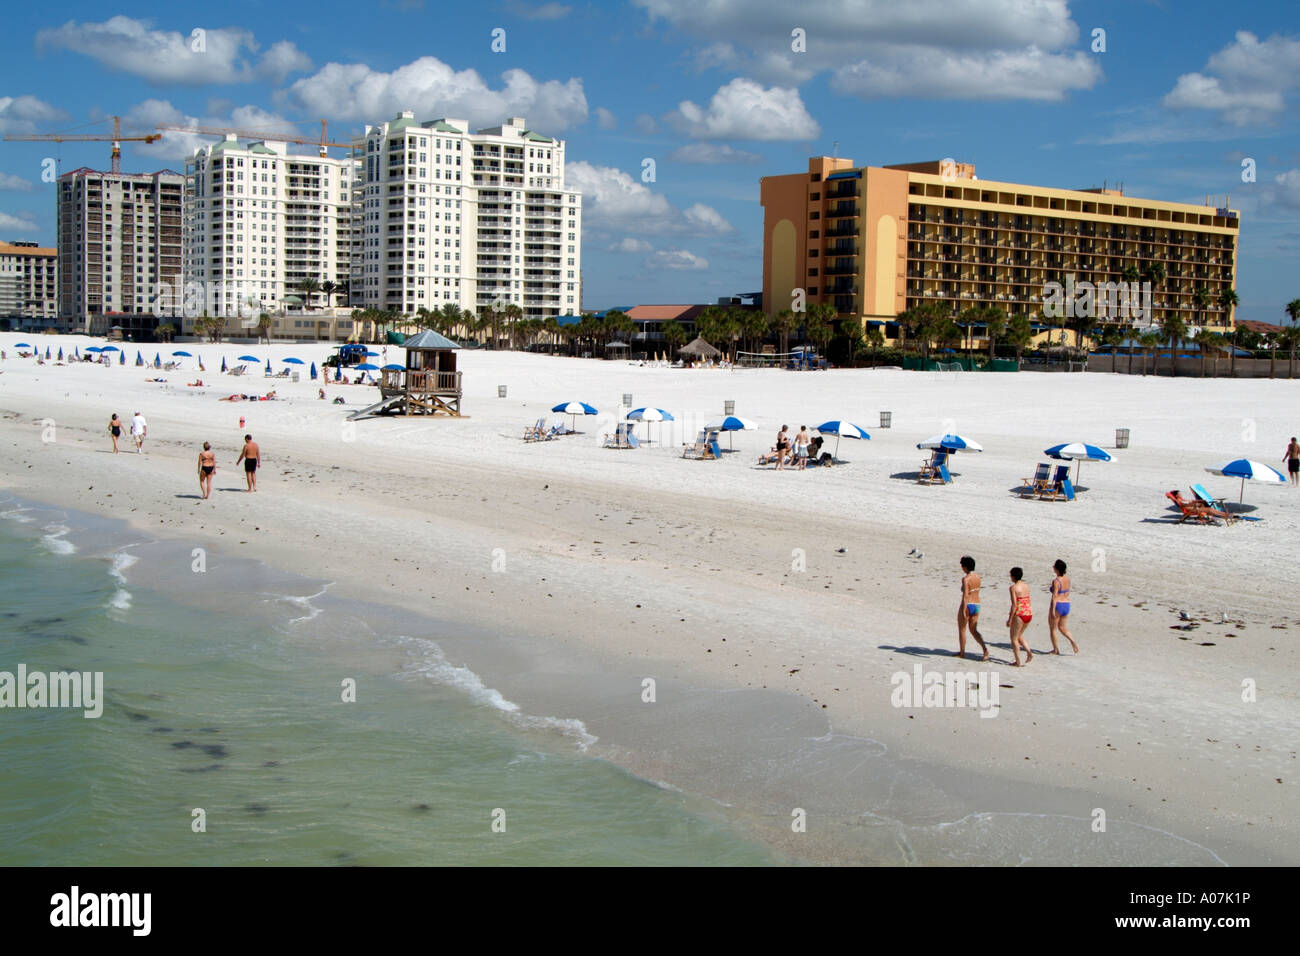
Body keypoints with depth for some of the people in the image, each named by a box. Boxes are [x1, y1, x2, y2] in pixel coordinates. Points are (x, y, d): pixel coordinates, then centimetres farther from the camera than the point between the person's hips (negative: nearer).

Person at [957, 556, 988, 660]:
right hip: (976, 605, 7)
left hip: (967, 605, -7)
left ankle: (962, 652, 21)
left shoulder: (965, 578, -18)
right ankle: (985, 649, -7)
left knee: (961, 629, 12)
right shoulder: (977, 577, 5)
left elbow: (965, 596, -24)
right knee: (974, 630, 12)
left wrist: (963, 611, -24)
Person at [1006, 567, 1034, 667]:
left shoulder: (1013, 587, -12)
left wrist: (1010, 619, -12)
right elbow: (1027, 601, 14)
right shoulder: (1026, 586, 9)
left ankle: (1018, 662, 6)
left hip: (1019, 614, -7)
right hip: (1029, 613, 7)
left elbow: (1014, 604, -16)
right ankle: (1029, 653, 6)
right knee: (1019, 636, 25)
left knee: (1014, 638, 7)